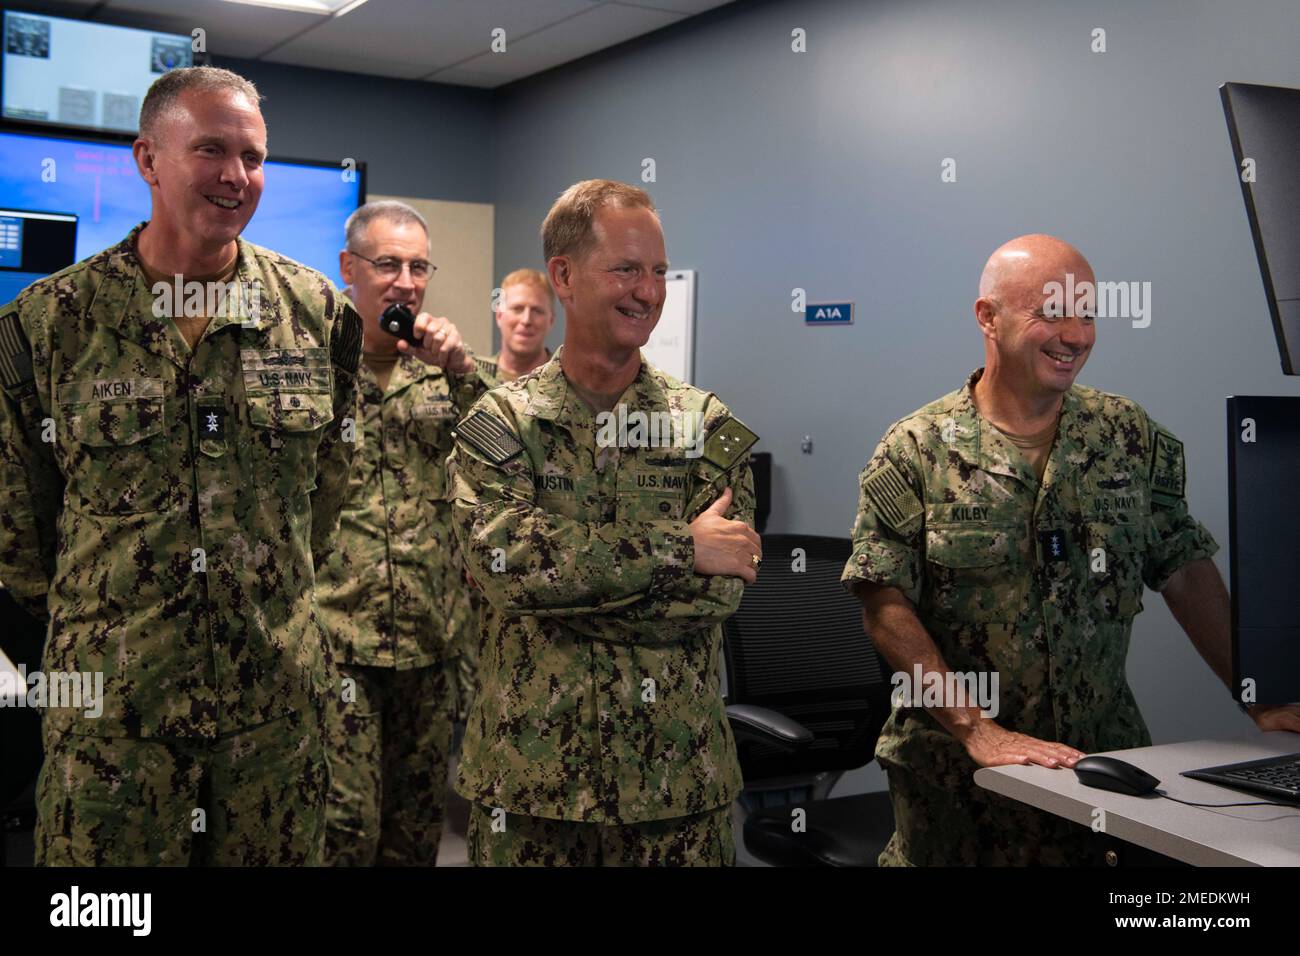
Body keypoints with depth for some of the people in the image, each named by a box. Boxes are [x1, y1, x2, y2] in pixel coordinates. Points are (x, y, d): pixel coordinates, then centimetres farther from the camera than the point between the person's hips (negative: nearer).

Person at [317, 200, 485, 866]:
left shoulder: (441, 369, 9)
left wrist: (461, 371, -13)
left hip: (429, 637, 4)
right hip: (334, 637, -4)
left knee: (417, 824, 15)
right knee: (344, 830, -2)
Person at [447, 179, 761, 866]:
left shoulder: (707, 426, 2)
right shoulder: (500, 422, -1)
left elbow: (721, 588, -11)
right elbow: (503, 558, -19)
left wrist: (563, 577, -16)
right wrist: (680, 547, -18)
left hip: (678, 770, 1)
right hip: (530, 774, -1)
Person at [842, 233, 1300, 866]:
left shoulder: (1132, 437, 3)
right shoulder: (915, 451, -7)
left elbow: (1187, 572, 7)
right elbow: (886, 608, -12)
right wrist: (979, 731, -19)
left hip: (1106, 754, 3)